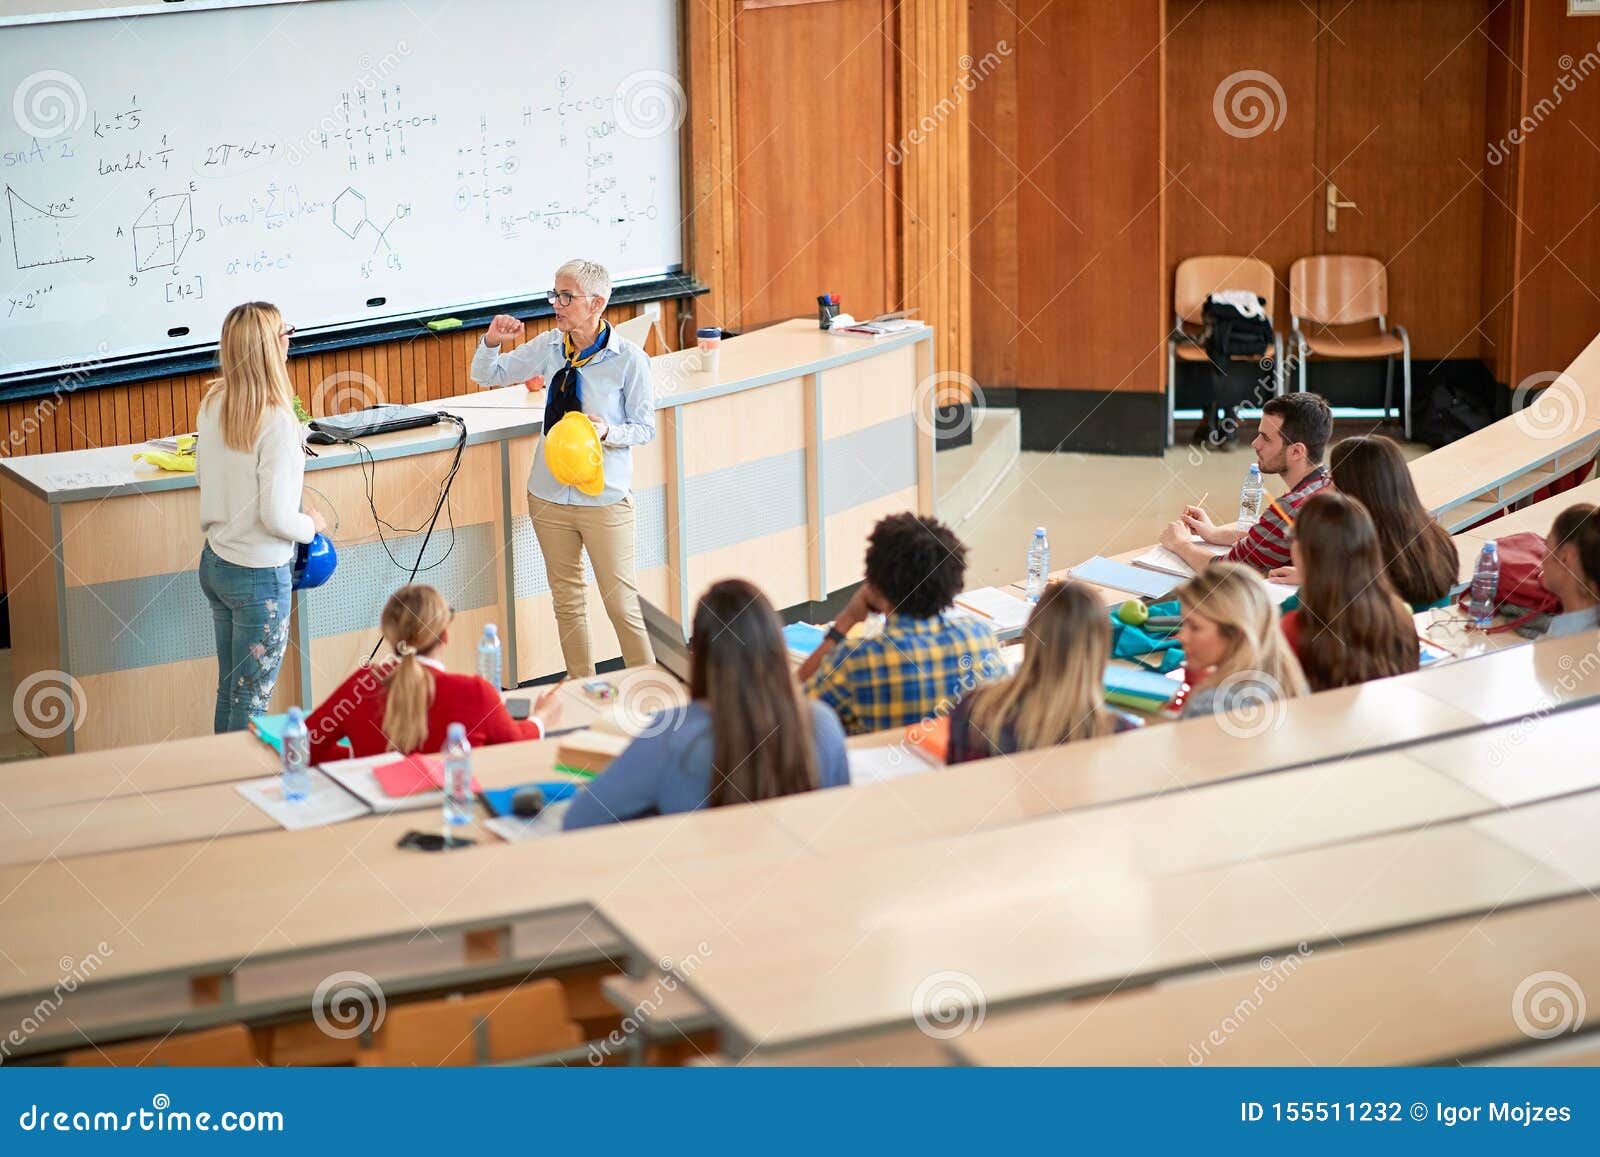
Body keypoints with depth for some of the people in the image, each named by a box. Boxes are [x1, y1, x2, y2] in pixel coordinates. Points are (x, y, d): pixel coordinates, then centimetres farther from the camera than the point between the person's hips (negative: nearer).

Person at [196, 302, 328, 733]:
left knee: (229, 691, 19)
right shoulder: (277, 420, -23)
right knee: (252, 702, 4)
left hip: (214, 563, 8)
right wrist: (312, 525, -3)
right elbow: (276, 516, -22)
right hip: (260, 573, -7)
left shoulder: (212, 403, -1)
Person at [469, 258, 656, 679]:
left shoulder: (629, 359, -12)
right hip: (549, 493, 5)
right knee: (566, 600, 14)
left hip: (605, 498, -5)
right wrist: (491, 343, -9)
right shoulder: (549, 347, 1)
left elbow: (645, 428, -6)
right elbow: (487, 376, 12)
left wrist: (608, 432, -26)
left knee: (621, 601, -1)